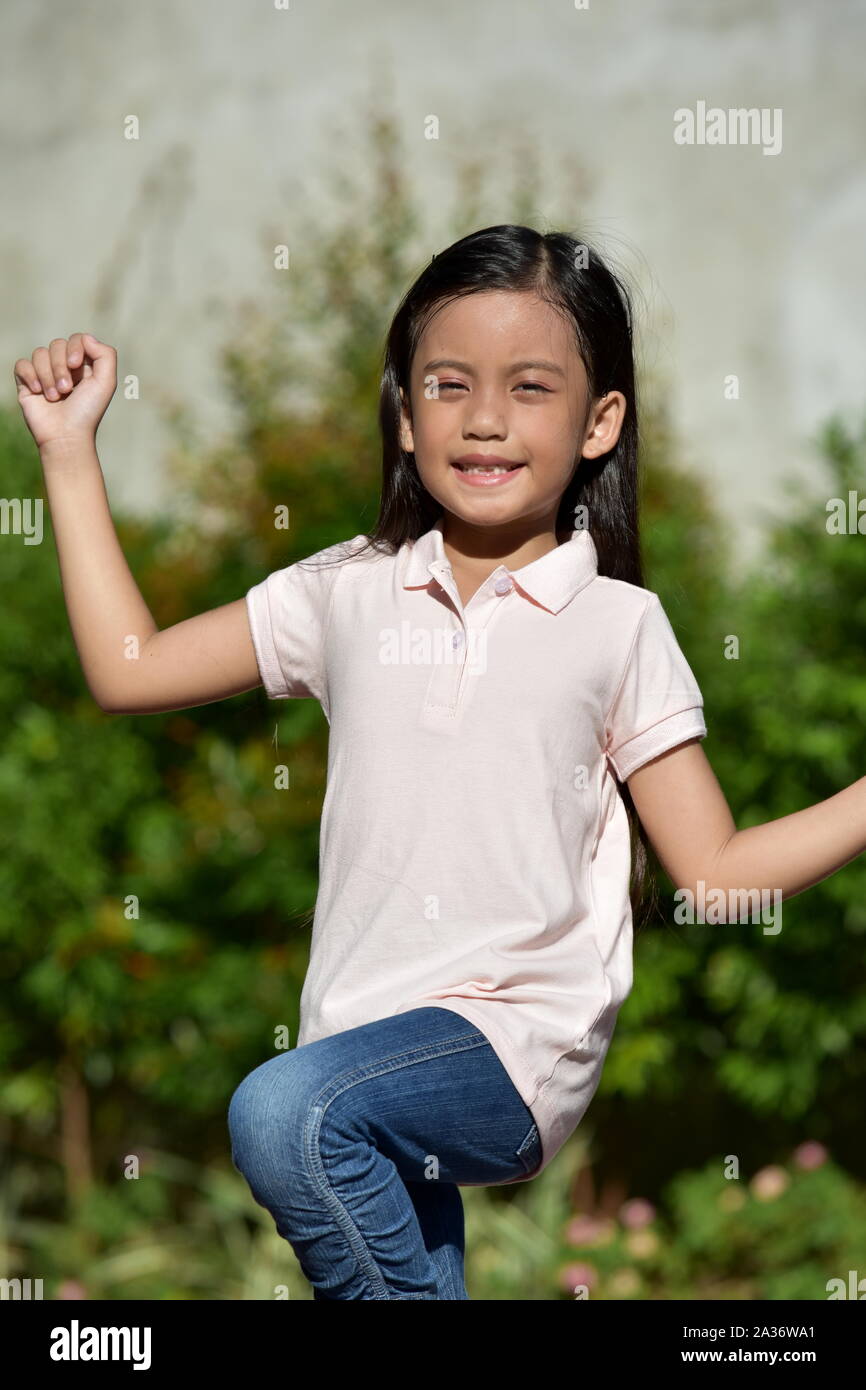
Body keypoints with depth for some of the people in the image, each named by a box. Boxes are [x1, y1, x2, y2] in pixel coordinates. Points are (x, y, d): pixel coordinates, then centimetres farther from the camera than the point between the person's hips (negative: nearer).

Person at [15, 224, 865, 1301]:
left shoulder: (617, 625, 2)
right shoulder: (348, 595, 10)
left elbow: (715, 870, 3)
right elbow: (127, 668, 14)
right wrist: (71, 453, 13)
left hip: (517, 1044, -4)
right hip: (370, 1059, 4)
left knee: (283, 1112, -30)